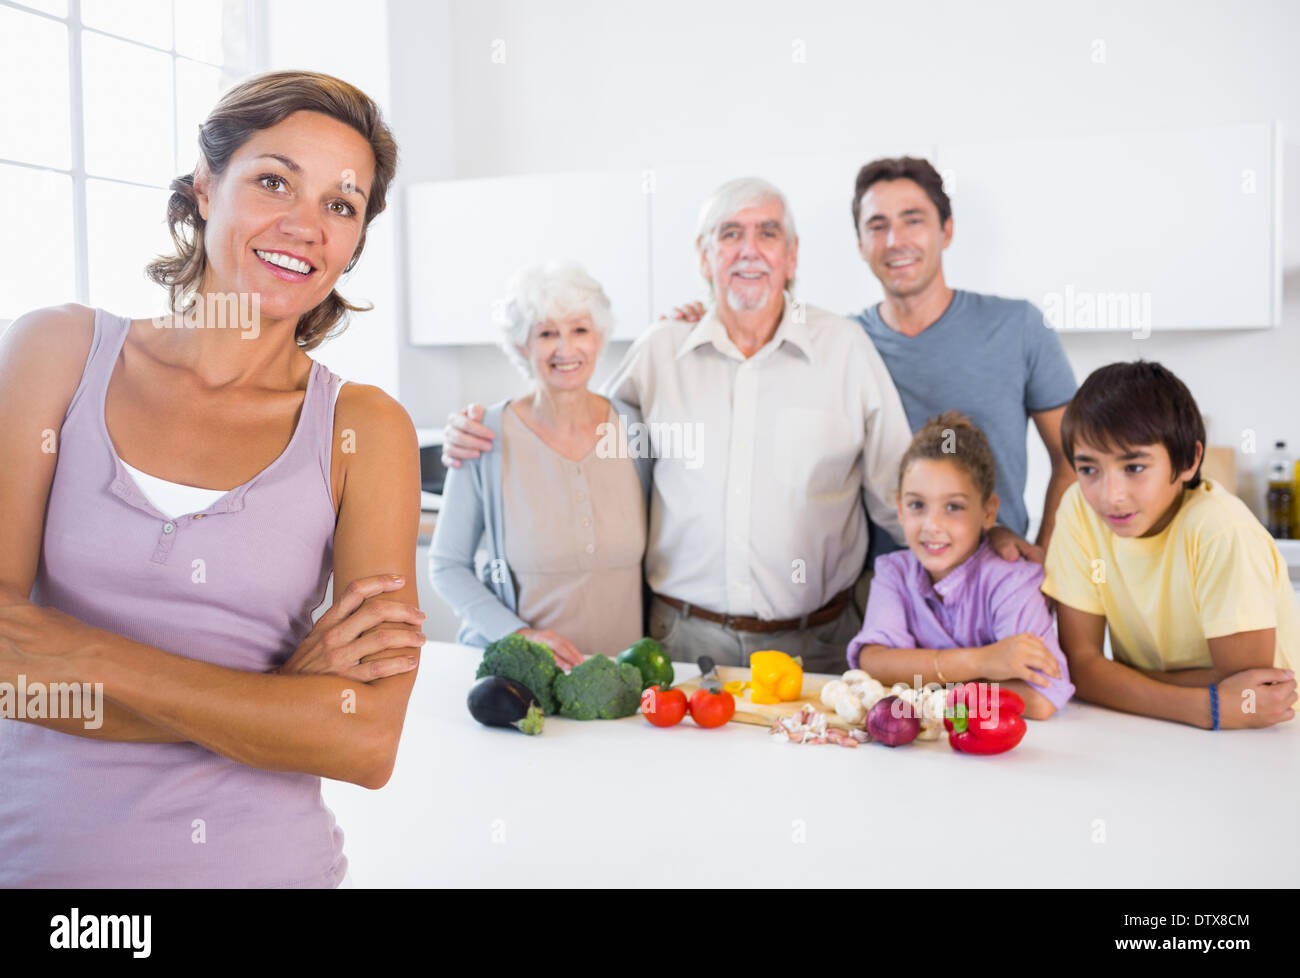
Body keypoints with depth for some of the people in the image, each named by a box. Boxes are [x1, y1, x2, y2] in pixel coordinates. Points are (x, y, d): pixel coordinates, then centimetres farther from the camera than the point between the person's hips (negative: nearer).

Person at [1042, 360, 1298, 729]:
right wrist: (1209, 705, -23)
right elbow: (1080, 663, -12)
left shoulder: (1221, 531, -22)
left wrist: (1118, 678, -15)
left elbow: (1244, 688, -21)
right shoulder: (1080, 509, -12)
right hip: (1149, 735, 3)